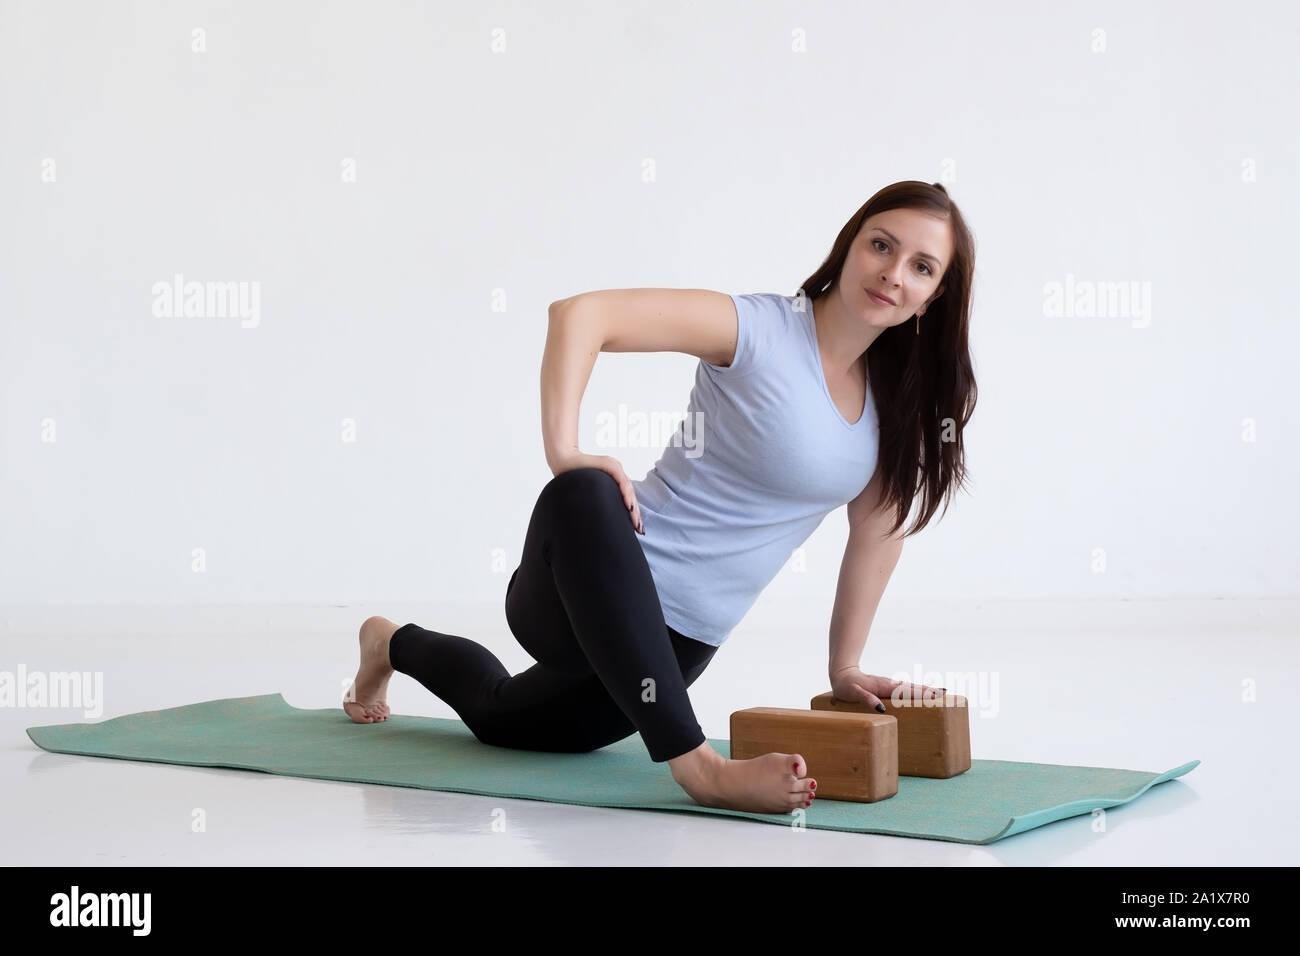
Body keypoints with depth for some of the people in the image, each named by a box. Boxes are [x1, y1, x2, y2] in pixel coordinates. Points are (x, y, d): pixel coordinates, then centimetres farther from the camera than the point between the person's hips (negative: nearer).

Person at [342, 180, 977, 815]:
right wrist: (564, 458, -34)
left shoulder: (899, 398, 2)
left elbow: (878, 527, 13)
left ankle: (397, 645, 57)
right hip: (610, 581, -7)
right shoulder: (762, 330, -17)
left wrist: (845, 667, 12)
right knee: (583, 497, -44)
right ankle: (697, 764, -44)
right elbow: (579, 314, -24)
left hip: (682, 642, 7)